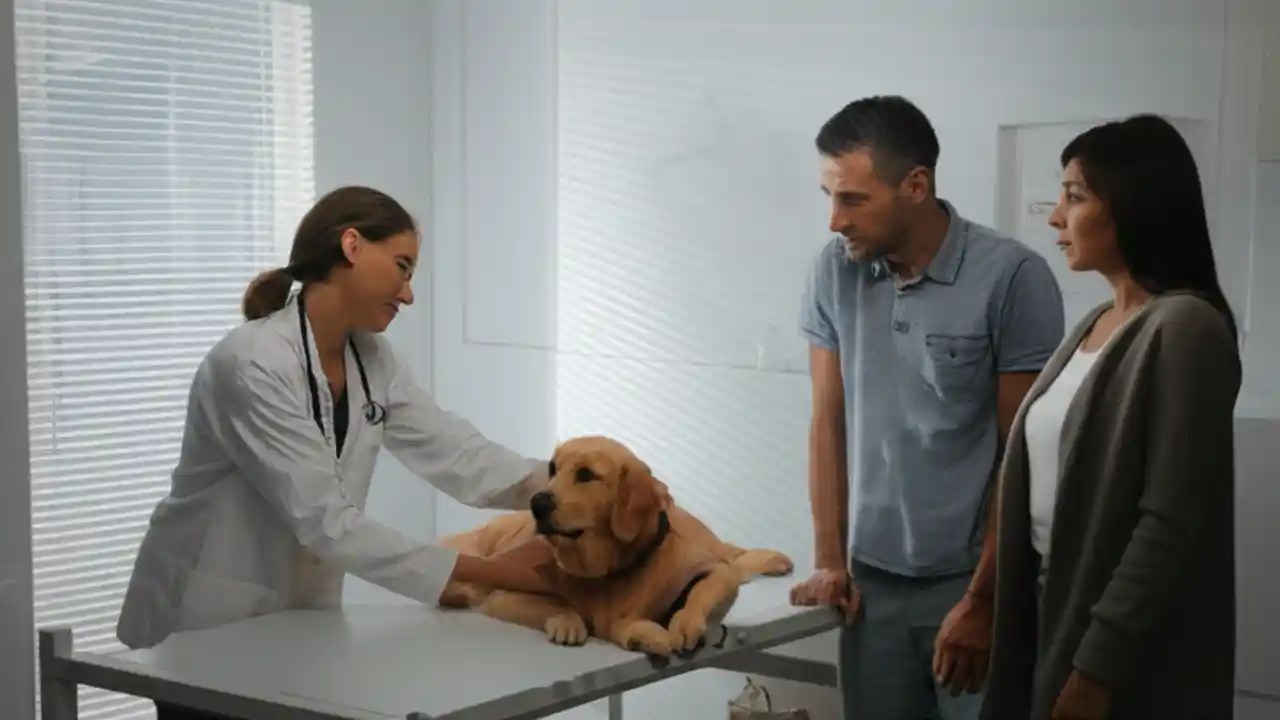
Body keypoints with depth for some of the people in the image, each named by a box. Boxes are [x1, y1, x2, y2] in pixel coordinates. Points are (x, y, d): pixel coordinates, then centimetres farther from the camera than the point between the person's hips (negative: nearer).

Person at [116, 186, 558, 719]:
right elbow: (325, 522, -29)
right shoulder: (252, 364, -26)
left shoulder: (370, 360, 0)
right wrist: (487, 573, -31)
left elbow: (453, 451, -8)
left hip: (300, 616, 7)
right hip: (208, 625, -7)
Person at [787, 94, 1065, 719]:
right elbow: (828, 423, 6)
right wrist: (829, 559, 4)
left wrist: (989, 585, -8)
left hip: (970, 577, -3)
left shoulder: (1012, 276, -12)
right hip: (871, 578, 4)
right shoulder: (833, 273, 0)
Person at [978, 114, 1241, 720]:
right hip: (1055, 603, 8)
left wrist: (1098, 666, -20)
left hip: (1132, 659, -8)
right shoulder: (1096, 323, 10)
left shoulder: (1185, 329, -16)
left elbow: (1170, 524, -20)